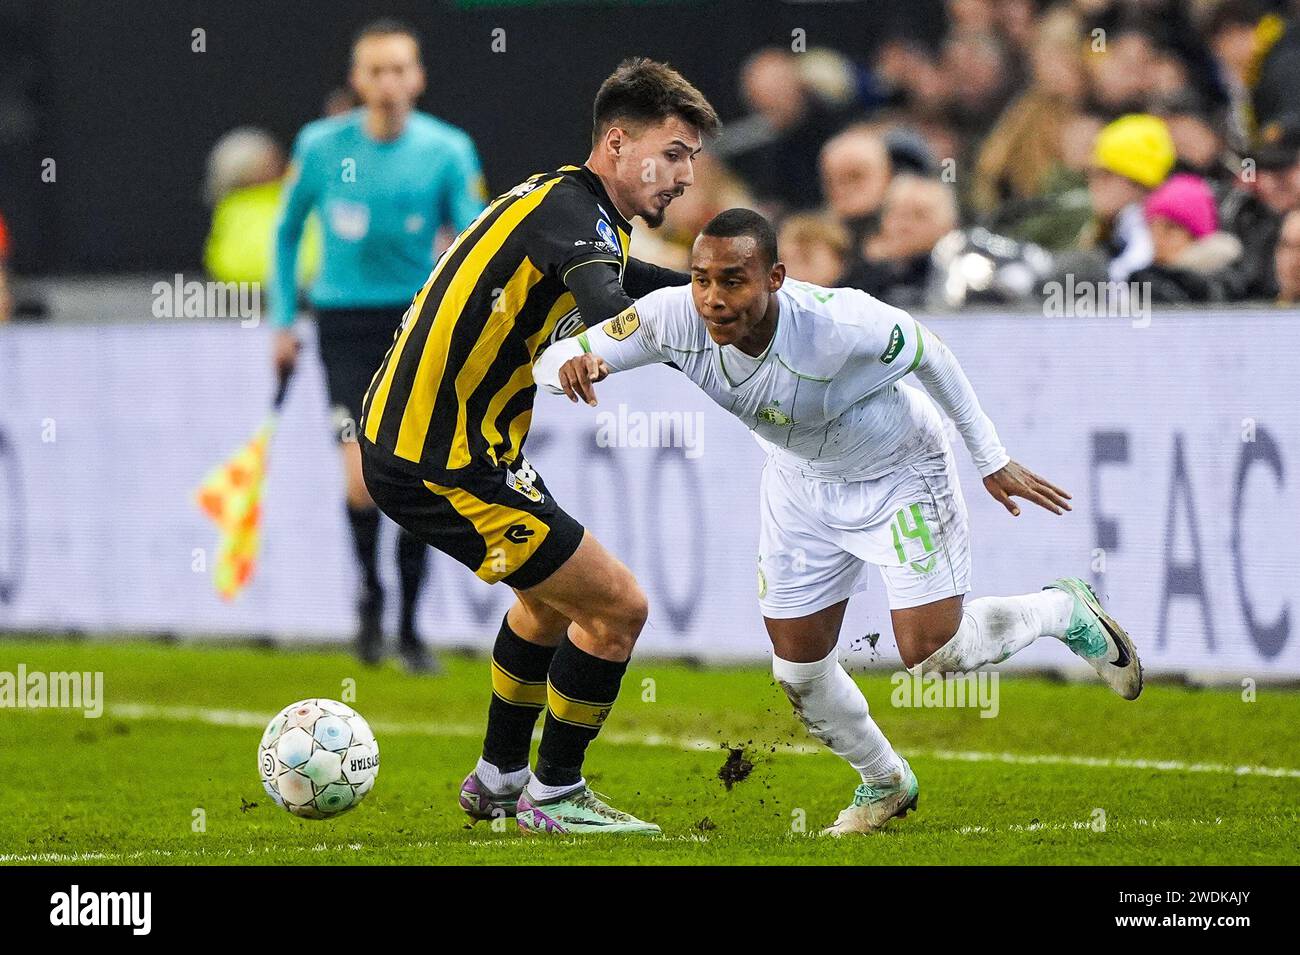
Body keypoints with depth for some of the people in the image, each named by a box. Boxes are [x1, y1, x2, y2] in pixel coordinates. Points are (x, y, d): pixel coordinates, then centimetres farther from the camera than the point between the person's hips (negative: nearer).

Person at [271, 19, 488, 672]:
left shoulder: (448, 151, -5)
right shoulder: (321, 147, -4)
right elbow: (288, 230, 11)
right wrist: (284, 319, 9)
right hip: (345, 323, -1)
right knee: (364, 477, -16)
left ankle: (409, 629, 17)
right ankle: (369, 589, 11)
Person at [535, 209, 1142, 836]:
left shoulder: (840, 326, -39)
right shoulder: (674, 319, -30)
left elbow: (925, 354, -19)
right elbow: (553, 360, -22)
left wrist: (991, 459, -7)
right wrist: (576, 361, -49)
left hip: (900, 472, -5)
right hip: (801, 478, 5)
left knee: (931, 652, -9)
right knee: (799, 670, 6)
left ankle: (1065, 612, 21)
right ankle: (883, 783, 36)